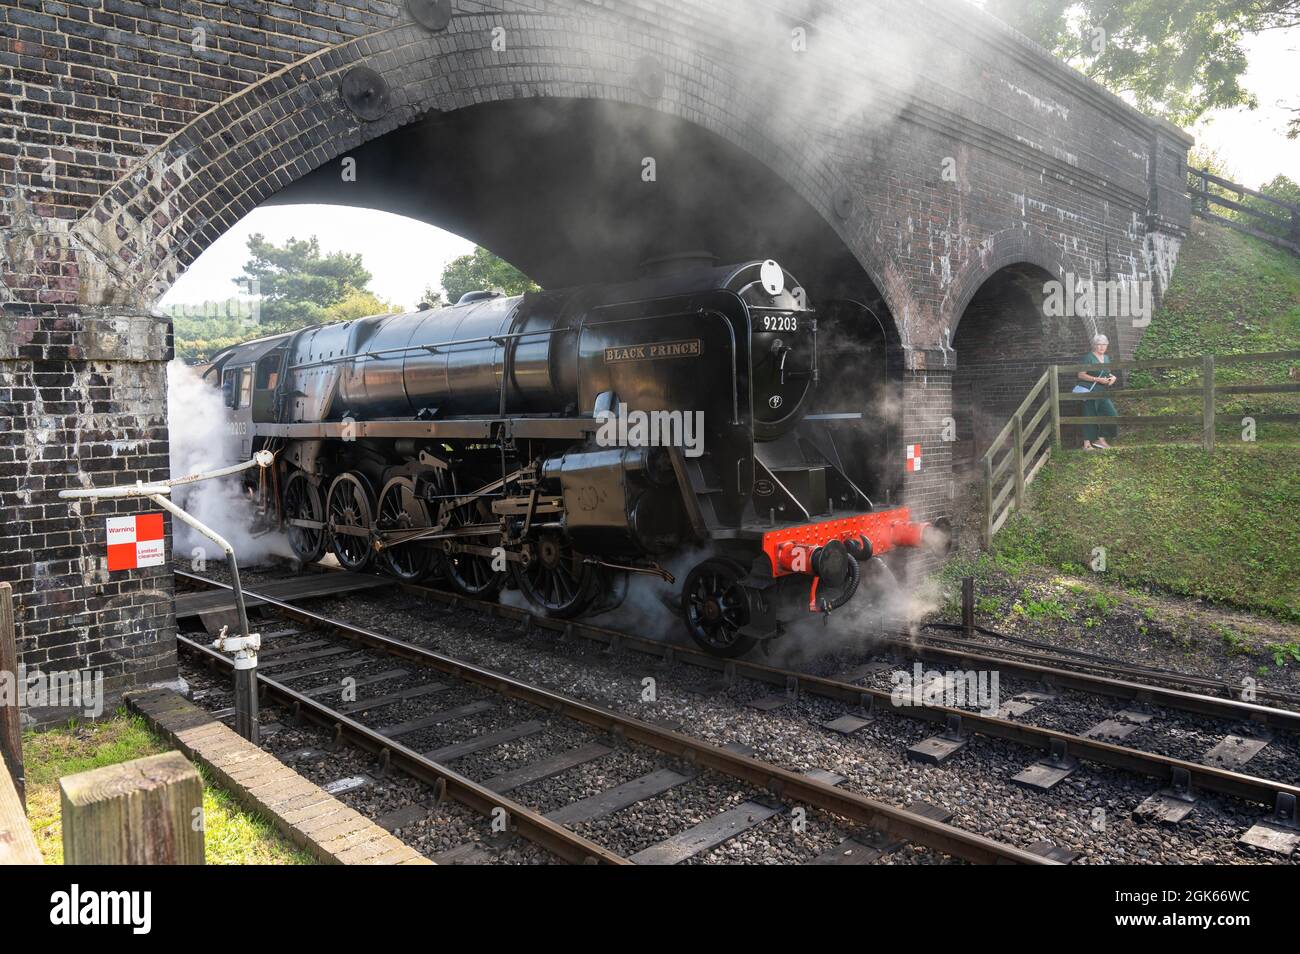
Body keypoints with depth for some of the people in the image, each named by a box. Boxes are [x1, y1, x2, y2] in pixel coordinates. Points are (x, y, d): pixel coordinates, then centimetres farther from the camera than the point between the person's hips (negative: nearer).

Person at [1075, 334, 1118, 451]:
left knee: (1111, 414, 0)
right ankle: (1087, 443, 2)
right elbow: (1081, 375, -15)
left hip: (1102, 393, 7)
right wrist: (1098, 379, -20)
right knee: (1090, 416, -4)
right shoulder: (1088, 358, -9)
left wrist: (1113, 377, 6)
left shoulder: (1106, 358, 14)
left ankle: (1101, 439, 13)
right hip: (1090, 392, -7)